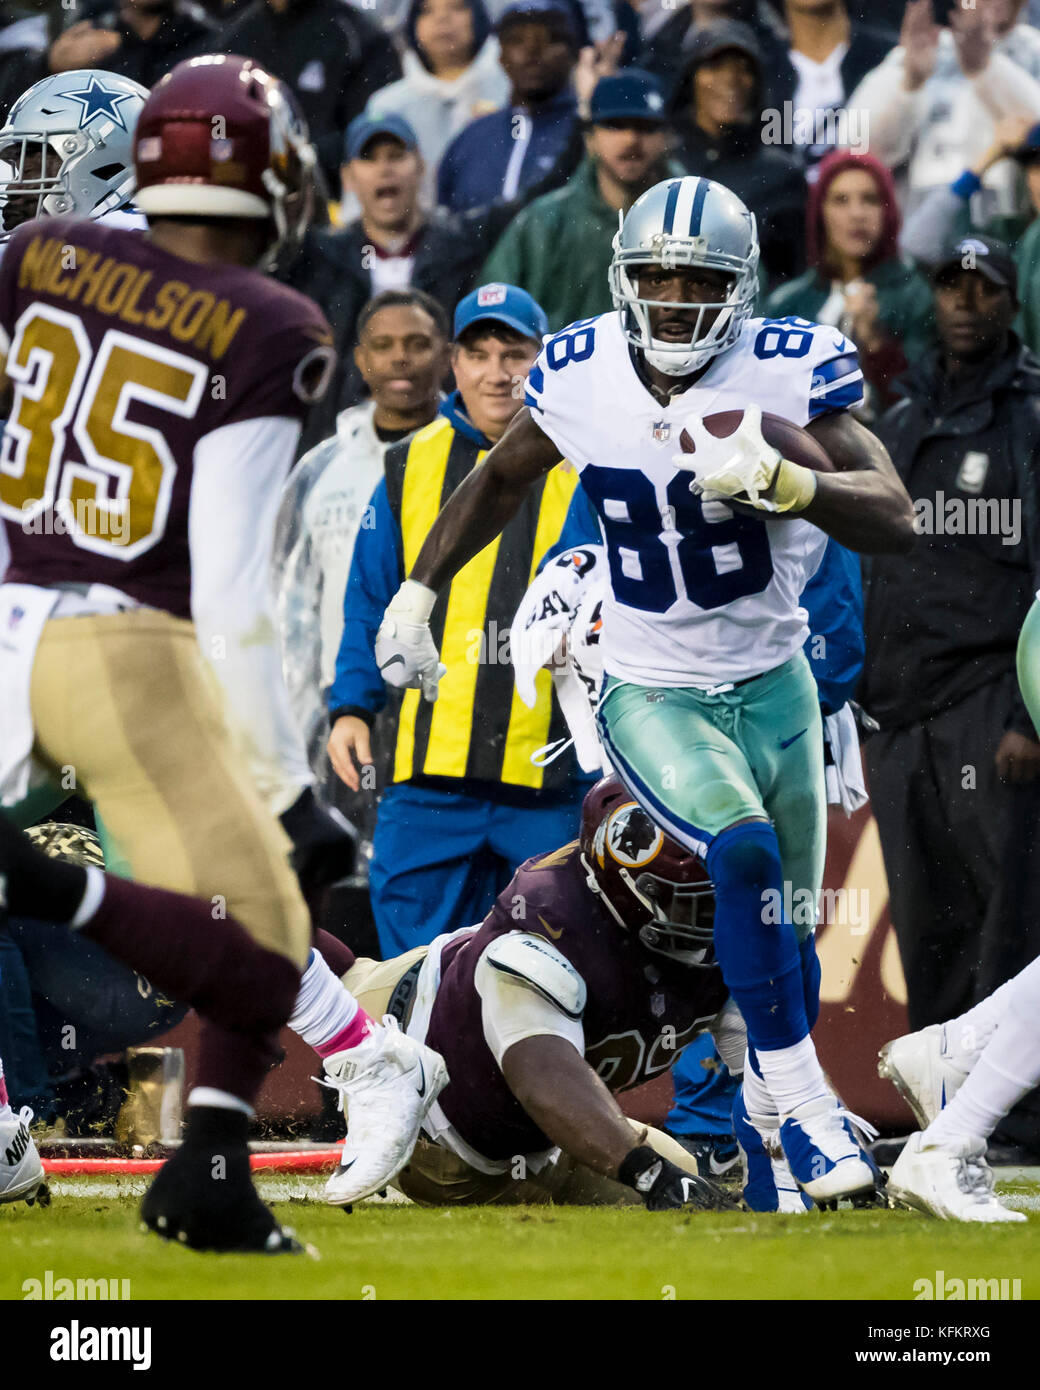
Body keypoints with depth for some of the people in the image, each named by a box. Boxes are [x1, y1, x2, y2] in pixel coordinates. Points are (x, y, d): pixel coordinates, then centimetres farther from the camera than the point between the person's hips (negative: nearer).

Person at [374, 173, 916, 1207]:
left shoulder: (787, 374, -17)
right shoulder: (583, 377, -11)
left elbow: (897, 521, -27)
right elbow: (503, 479, 12)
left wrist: (778, 480, -43)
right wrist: (417, 591, 12)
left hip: (773, 688, 1)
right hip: (651, 697, -1)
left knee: (785, 935, 10)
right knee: (745, 854, -29)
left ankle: (769, 1095, 40)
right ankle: (803, 1101, -17)